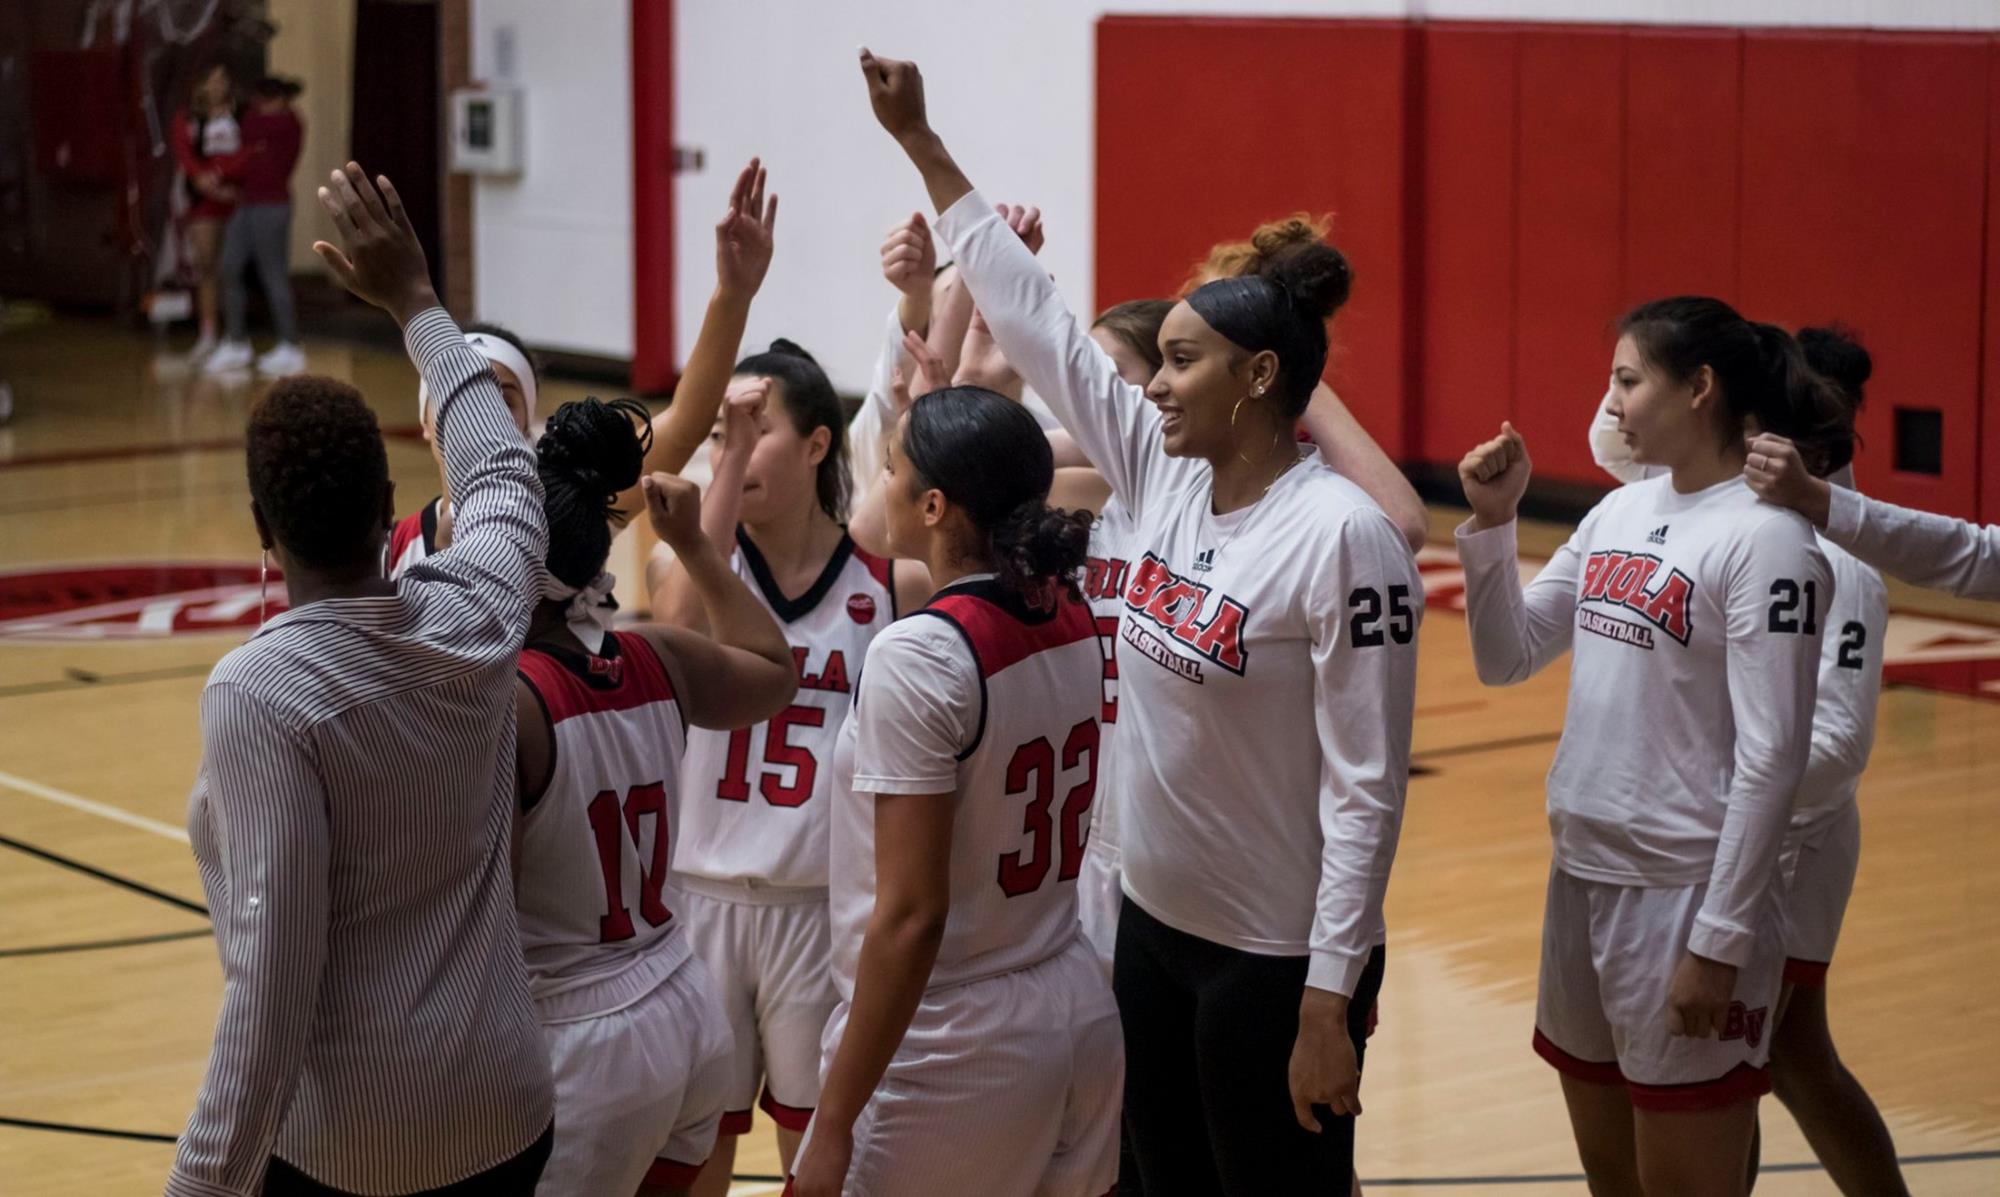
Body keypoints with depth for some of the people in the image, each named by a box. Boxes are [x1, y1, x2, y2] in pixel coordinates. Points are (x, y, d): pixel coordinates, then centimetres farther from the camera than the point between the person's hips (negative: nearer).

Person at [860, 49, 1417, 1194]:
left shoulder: (1344, 536, -19)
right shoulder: (1167, 476, 2)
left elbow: (1367, 791, -19)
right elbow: (1039, 325, 8)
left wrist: (1330, 1008, -21)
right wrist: (922, 146, 11)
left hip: (1275, 965, -7)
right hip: (1155, 927, 8)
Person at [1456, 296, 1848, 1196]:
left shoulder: (1765, 537, -14)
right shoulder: (1620, 511, 8)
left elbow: (1771, 759, -17)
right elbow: (1506, 658, 13)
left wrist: (1720, 940, -19)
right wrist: (1491, 523, -1)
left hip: (1684, 889, -7)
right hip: (1581, 876, 7)